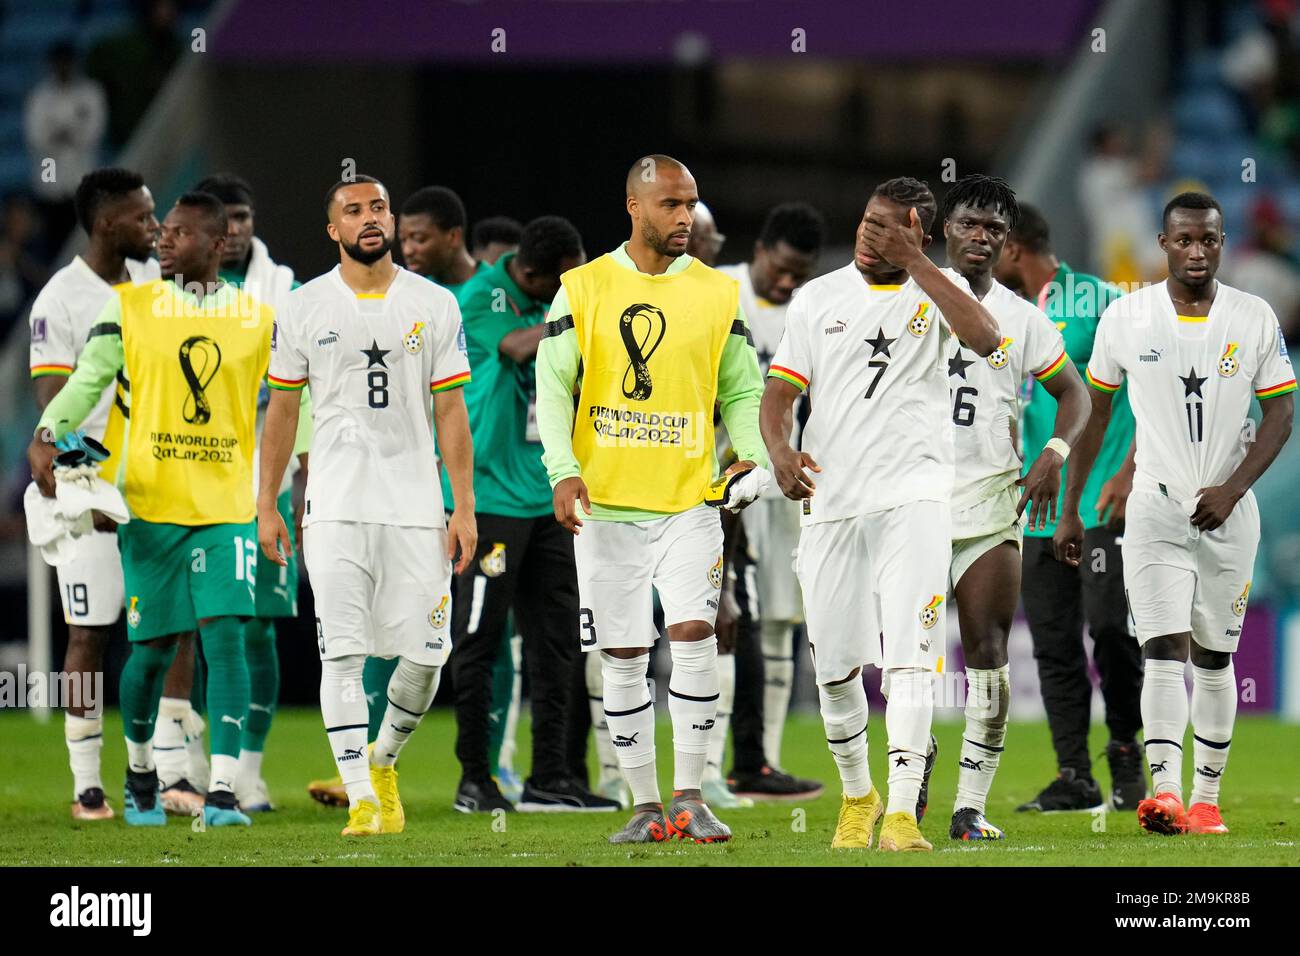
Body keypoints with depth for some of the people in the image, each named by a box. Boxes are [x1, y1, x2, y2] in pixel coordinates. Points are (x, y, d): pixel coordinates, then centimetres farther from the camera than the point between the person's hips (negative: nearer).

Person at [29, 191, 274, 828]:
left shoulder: (258, 320, 6)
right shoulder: (129, 308, 3)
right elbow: (88, 380, 0)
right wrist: (46, 436, -15)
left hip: (228, 506, 0)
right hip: (152, 504, 0)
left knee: (225, 635, -13)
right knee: (152, 649, 5)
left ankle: (222, 793, -16)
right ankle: (140, 771, 30)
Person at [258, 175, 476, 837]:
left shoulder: (433, 306, 5)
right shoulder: (304, 308, 4)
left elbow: (451, 412, 5)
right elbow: (282, 410, 10)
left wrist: (465, 507, -1)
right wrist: (267, 503, 7)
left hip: (416, 508, 1)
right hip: (335, 506, -1)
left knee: (426, 656, 0)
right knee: (342, 653, -9)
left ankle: (383, 762, 27)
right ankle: (361, 798, -7)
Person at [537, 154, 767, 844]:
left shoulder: (718, 295, 6)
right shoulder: (584, 289, 2)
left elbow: (741, 392, 12)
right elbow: (553, 387, 1)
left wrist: (751, 457, -6)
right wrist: (563, 471, -12)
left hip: (689, 501, 0)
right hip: (606, 504, 0)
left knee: (693, 635, -15)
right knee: (623, 658, 3)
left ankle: (689, 795, -7)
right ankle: (646, 806, 12)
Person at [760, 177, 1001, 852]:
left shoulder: (935, 290, 2)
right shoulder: (819, 298, 10)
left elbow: (985, 339, -20)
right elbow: (780, 392, 10)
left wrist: (910, 261, -21)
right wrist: (780, 452, -12)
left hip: (913, 497, -3)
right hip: (830, 501, 3)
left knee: (908, 658, -15)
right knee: (835, 667, 7)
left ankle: (902, 812, -18)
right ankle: (856, 794, 28)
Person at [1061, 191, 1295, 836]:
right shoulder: (1127, 318, -2)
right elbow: (1094, 413, 7)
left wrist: (1232, 488, -13)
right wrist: (1070, 510, 8)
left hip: (1227, 513, 1)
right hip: (1156, 508, -1)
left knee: (1213, 658, 9)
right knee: (1164, 650, -14)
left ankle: (1206, 800, 18)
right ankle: (1164, 791, -25)